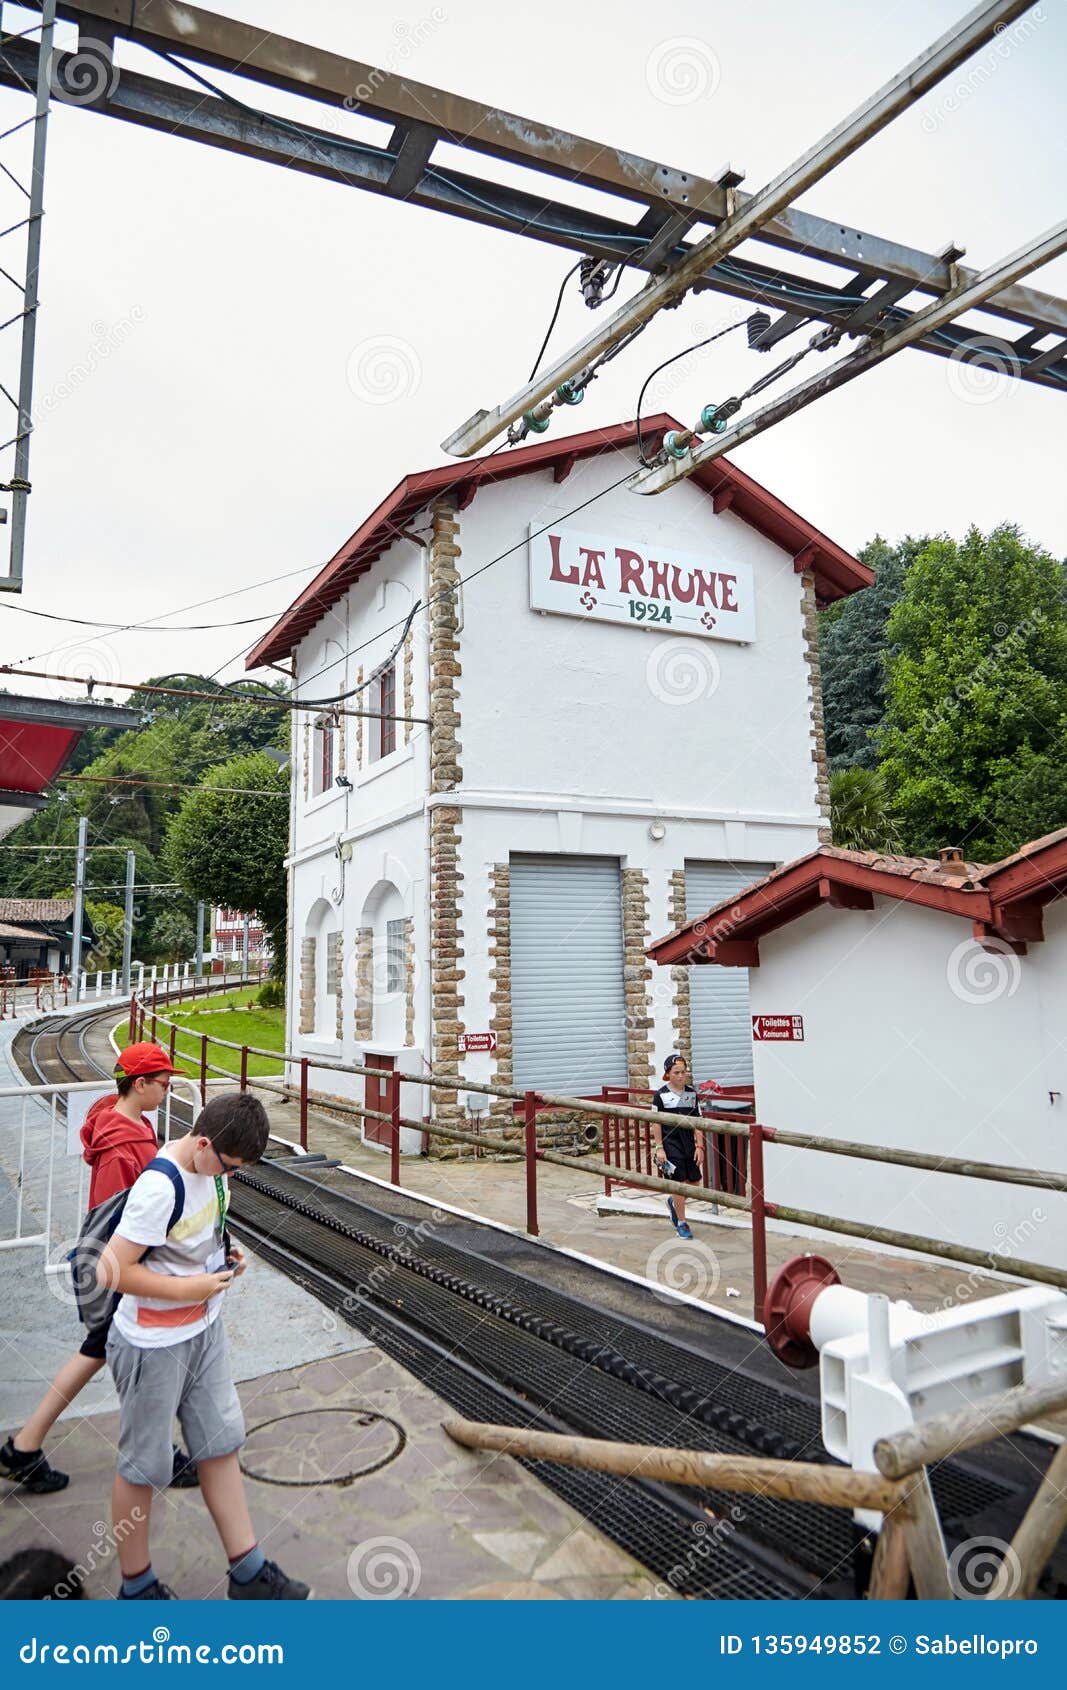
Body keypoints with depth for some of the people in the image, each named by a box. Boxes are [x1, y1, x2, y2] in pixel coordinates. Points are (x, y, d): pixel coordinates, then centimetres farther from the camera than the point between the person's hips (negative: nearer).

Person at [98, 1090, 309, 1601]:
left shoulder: (210, 1161, -5)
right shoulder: (161, 1187, -30)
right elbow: (112, 1271, -29)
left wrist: (224, 1253, -2)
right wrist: (189, 1288, -23)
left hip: (204, 1330, 8)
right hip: (154, 1345, -8)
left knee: (221, 1445, 15)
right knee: (144, 1466, 12)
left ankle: (248, 1573, 29)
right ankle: (137, 1586, 33)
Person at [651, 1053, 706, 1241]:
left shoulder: (691, 1093, 3)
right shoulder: (661, 1095, -7)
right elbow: (656, 1123, -5)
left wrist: (699, 1146, 0)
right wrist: (659, 1148, -8)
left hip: (689, 1143, 4)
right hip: (671, 1144, -4)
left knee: (694, 1182, 9)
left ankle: (673, 1202, 38)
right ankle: (681, 1223, 14)